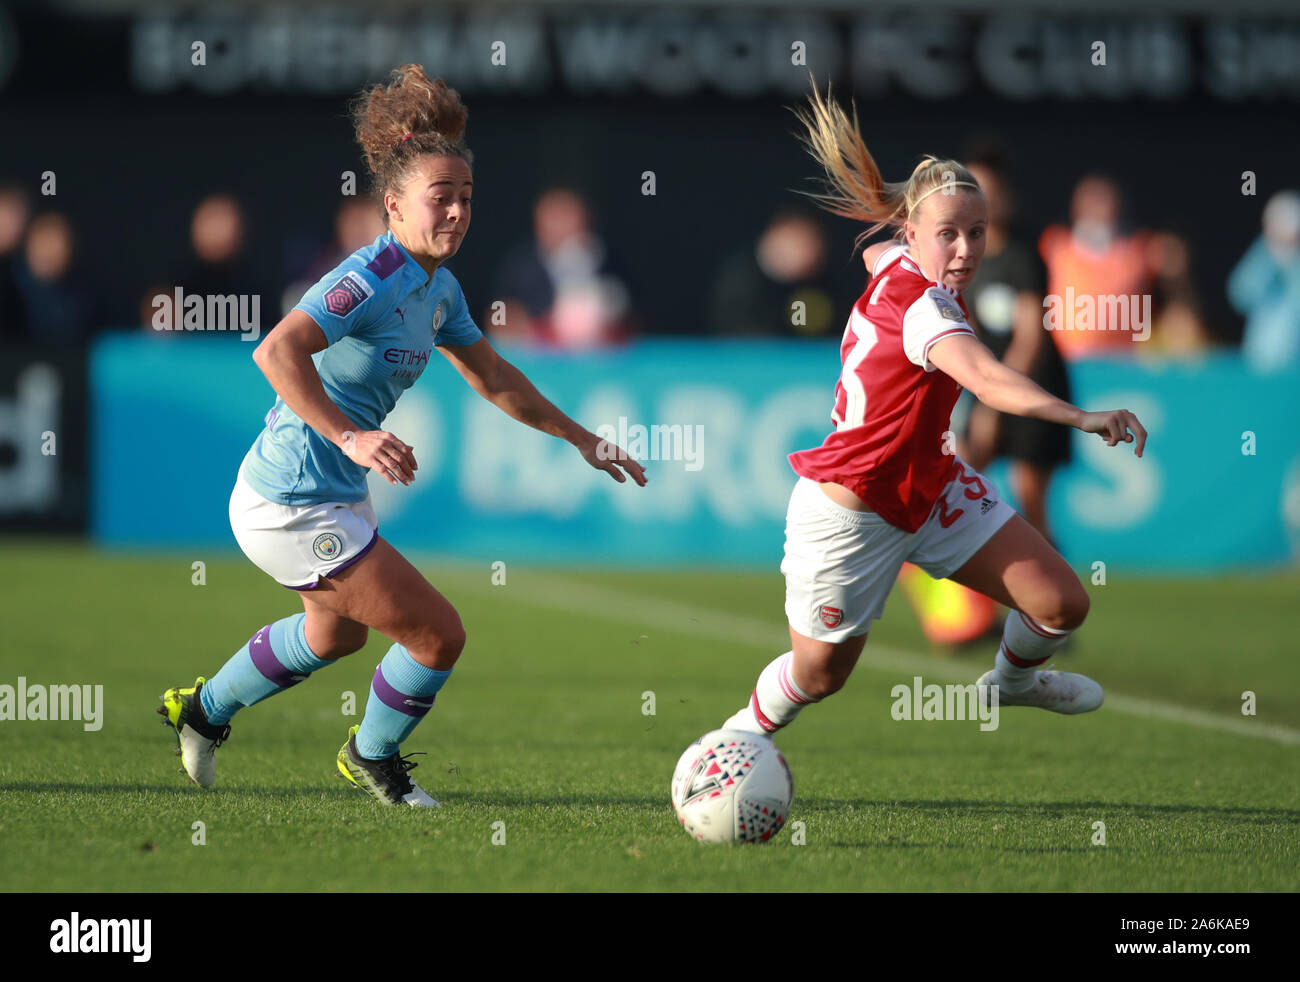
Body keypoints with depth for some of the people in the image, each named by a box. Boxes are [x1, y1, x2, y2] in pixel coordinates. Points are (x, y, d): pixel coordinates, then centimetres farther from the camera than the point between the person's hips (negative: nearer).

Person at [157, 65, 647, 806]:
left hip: (333, 496, 10)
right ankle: (374, 757, 25)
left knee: (336, 633, 35)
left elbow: (493, 378, 22)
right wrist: (350, 437, -44)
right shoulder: (373, 279, -24)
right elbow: (277, 352, -37)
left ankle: (204, 711, 55)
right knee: (438, 634, -4)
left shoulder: (438, 288, 6)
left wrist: (583, 441, 24)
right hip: (293, 508, -10)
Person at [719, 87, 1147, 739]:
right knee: (819, 673, 11)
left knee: (1061, 605, 0)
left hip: (931, 487, 8)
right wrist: (1084, 418, -66)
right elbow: (991, 383, -54)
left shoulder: (896, 263, -7)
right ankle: (746, 732, 43)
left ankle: (1010, 681, 33)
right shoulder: (924, 305, -34)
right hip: (851, 514, -8)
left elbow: (875, 253, 22)